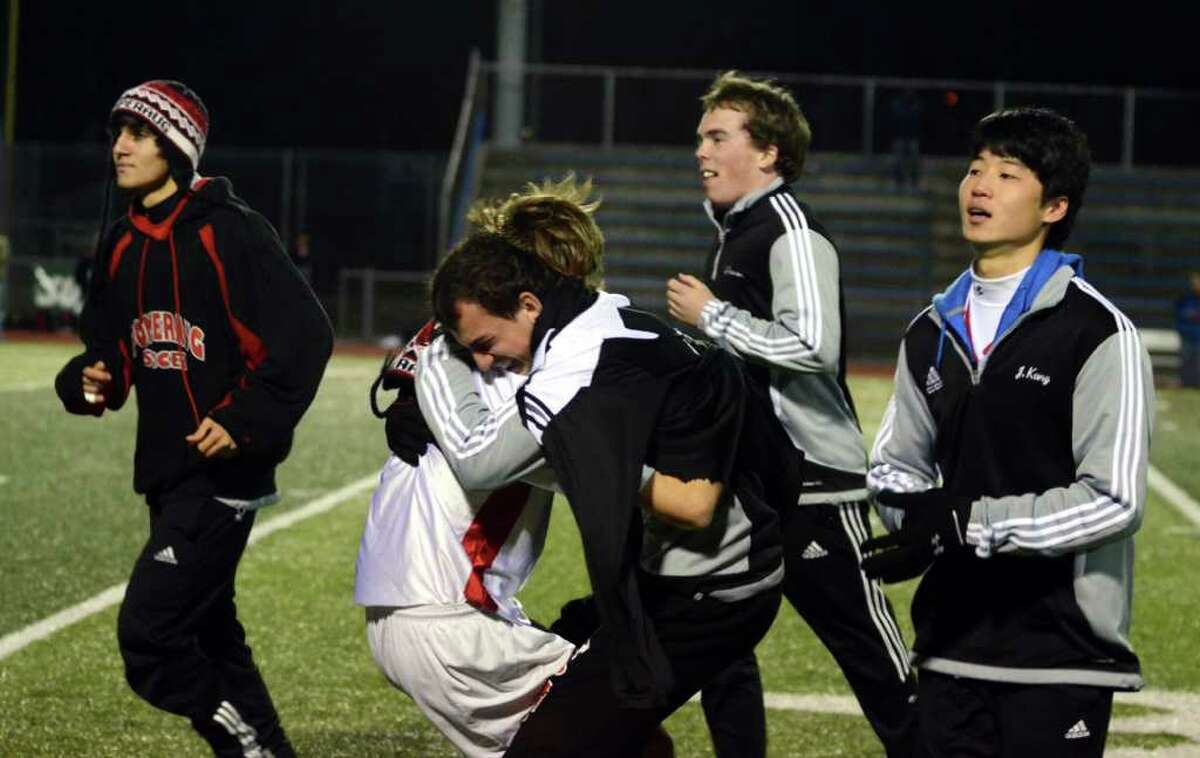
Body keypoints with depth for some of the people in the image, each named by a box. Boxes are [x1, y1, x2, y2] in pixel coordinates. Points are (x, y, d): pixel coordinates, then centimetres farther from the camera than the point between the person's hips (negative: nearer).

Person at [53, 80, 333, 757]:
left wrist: (247, 422, -22)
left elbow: (305, 336, -16)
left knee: (148, 635, -16)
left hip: (223, 474, -9)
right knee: (209, 639, 15)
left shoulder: (229, 233, -12)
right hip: (166, 474, 9)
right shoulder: (122, 246, 12)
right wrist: (89, 382, -3)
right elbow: (111, 349, 19)